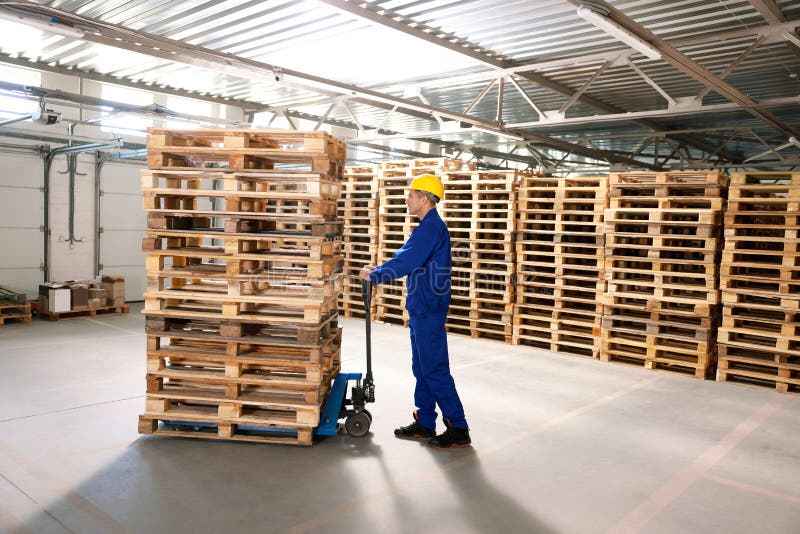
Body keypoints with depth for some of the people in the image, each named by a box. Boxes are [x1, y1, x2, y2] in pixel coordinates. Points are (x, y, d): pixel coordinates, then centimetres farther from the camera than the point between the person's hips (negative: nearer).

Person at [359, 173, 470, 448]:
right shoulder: (429, 226, 17)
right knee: (422, 369, 15)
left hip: (429, 311, -11)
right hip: (422, 309, 11)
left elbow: (406, 262, -24)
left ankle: (458, 429, 4)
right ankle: (425, 424, 25)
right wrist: (377, 269, 12)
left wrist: (374, 275, -12)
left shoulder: (431, 227, -17)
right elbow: (406, 255, 23)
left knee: (435, 370, -5)